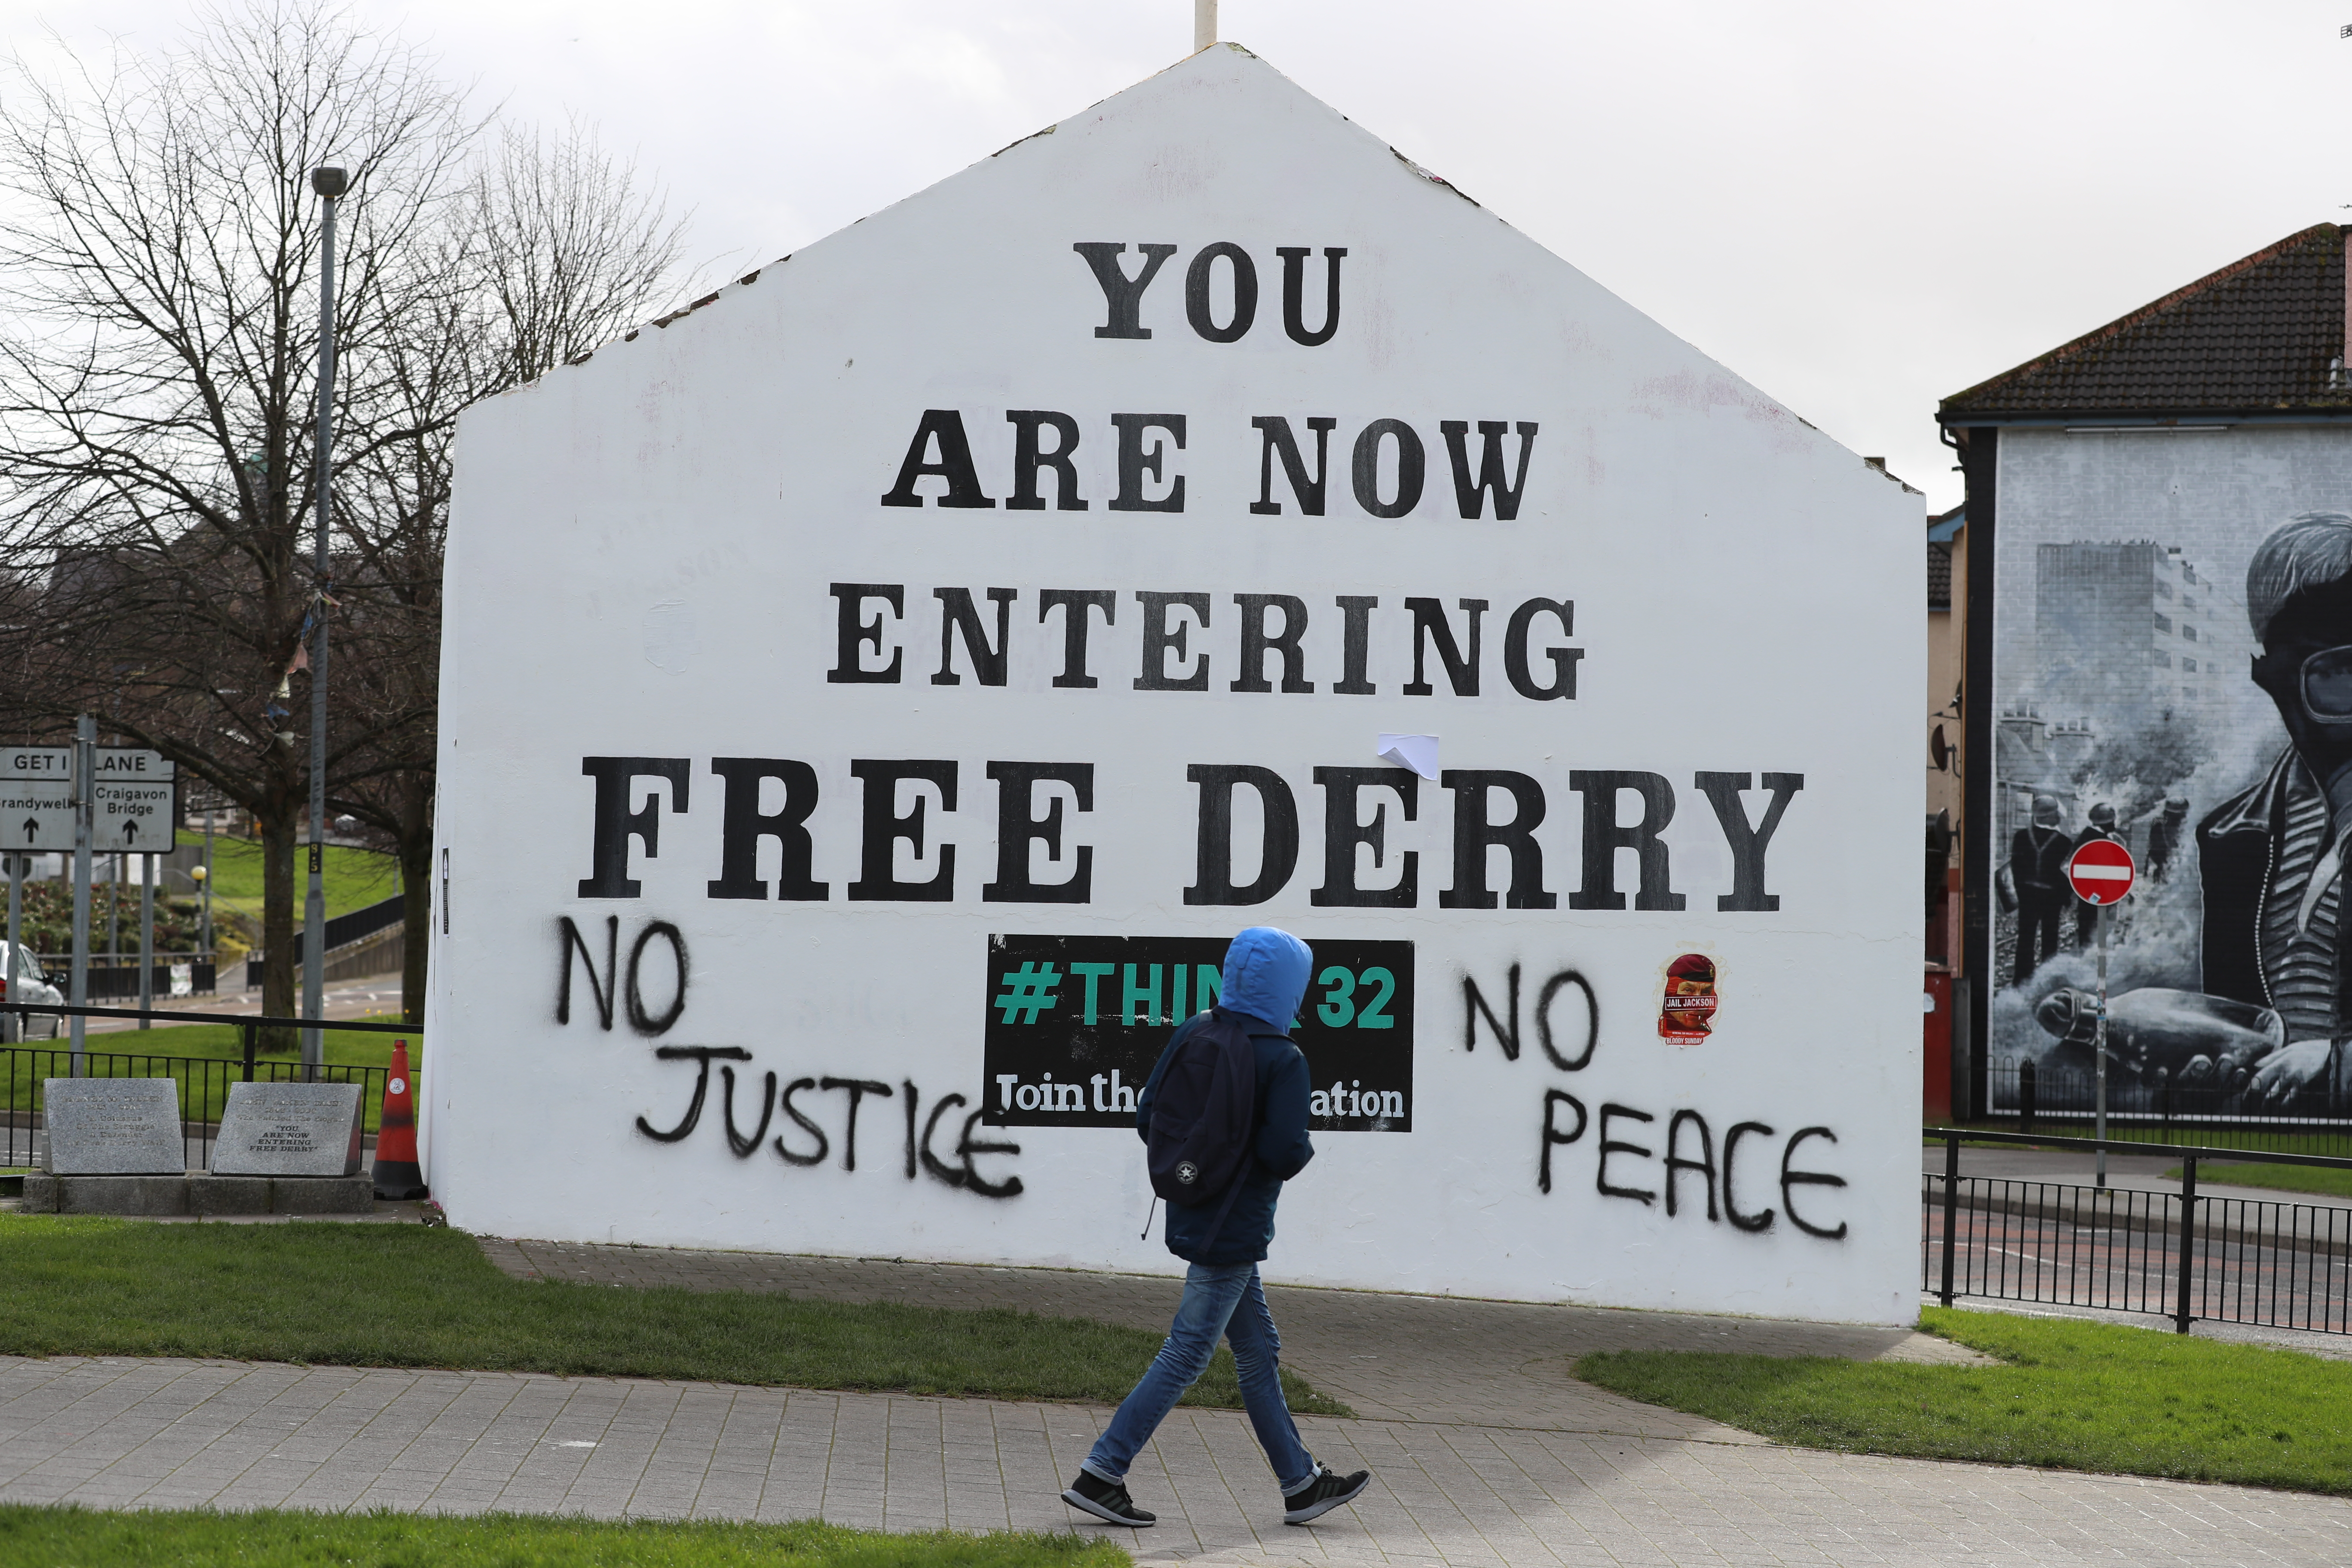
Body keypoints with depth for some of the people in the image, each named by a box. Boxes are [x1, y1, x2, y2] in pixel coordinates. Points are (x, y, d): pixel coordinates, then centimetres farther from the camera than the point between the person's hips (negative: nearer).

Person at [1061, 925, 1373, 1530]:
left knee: (1259, 1351, 16)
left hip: (1192, 1215, 8)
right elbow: (1285, 1152, -23)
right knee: (1185, 1356, -2)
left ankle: (1302, 1484, 25)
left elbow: (1146, 1115, 5)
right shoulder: (1283, 1061, -16)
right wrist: (1307, 1152, -1)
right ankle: (1100, 1476, -2)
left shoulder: (1193, 1034, 4)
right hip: (1233, 1231, -8)